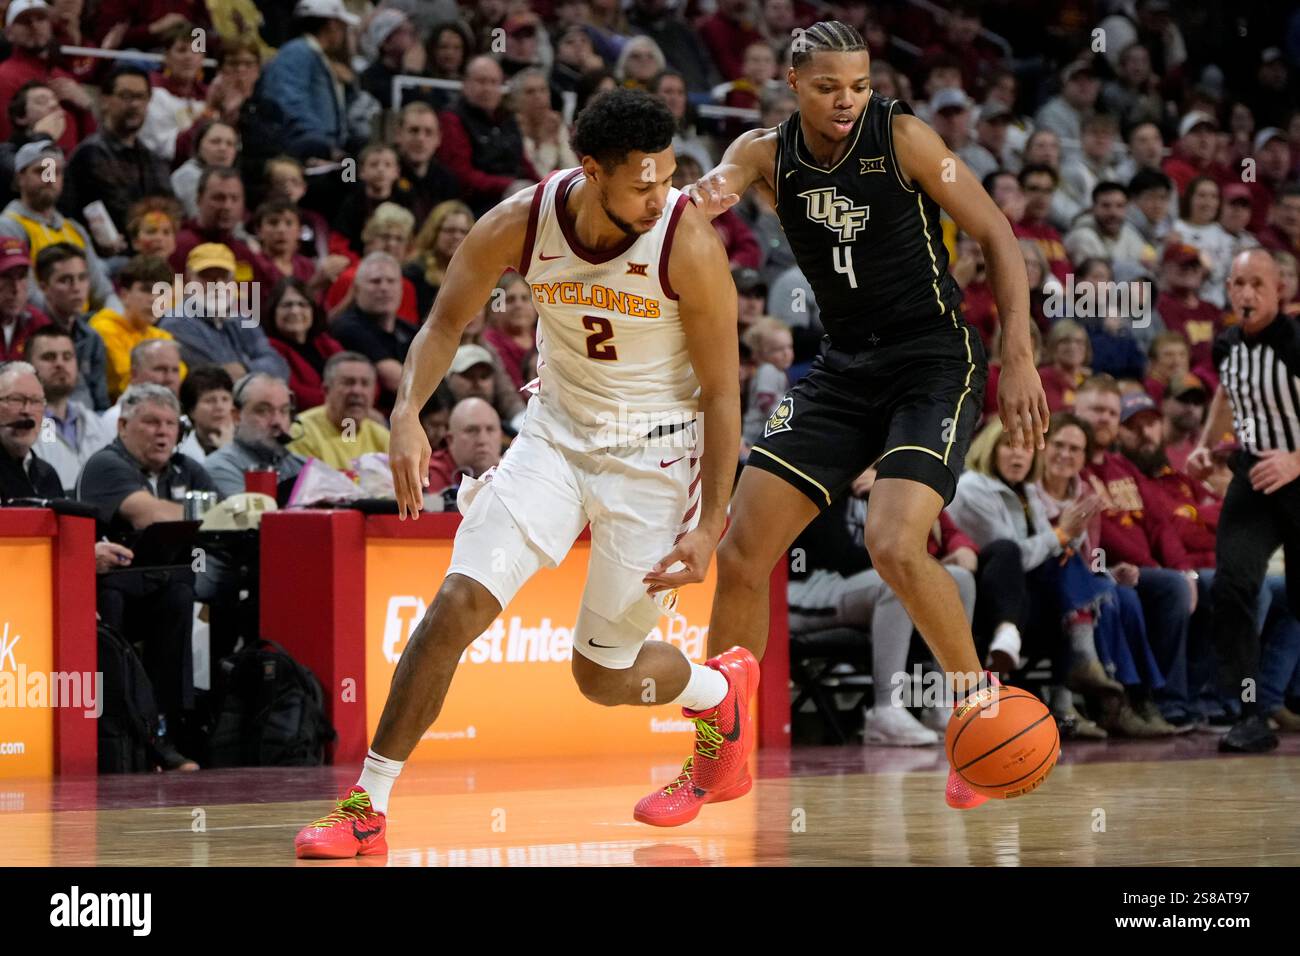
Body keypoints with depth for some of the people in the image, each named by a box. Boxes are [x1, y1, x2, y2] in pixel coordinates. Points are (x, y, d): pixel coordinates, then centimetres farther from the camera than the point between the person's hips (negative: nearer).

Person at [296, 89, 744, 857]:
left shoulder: (688, 243, -23)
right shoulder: (519, 225, -16)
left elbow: (721, 392, -13)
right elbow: (448, 322, 1)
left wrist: (710, 525, -14)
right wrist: (408, 413, -17)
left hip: (654, 451, -3)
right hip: (558, 432, 3)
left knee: (604, 676, 4)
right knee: (461, 601, -15)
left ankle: (723, 691, 39)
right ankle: (368, 807, -7)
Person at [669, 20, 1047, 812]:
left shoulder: (903, 137, -12)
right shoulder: (769, 152, 0)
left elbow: (998, 236, -9)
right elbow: (722, 180, -22)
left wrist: (1020, 358, -16)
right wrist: (709, 191, -49)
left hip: (935, 360, -5)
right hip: (844, 366, 6)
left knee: (896, 545, -25)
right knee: (742, 551, 0)